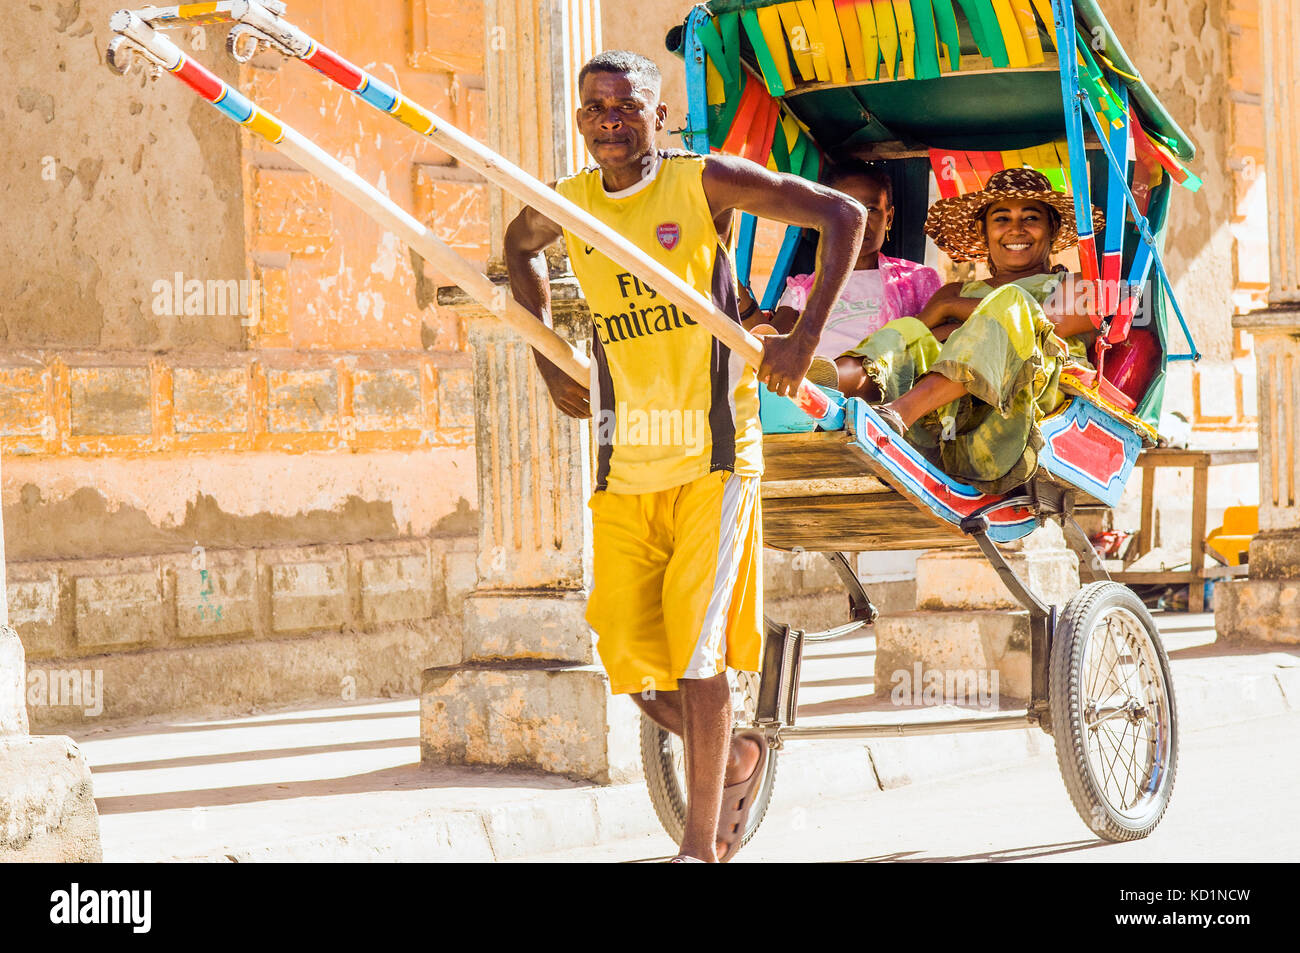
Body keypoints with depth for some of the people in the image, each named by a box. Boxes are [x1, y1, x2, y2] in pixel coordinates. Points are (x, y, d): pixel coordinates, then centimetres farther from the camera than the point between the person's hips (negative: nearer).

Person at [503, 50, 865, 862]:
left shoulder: (704, 183, -7)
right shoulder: (568, 205, 7)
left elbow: (844, 216, -7)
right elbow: (520, 246, 31)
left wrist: (805, 337, -15)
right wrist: (549, 362, 19)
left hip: (712, 458, -5)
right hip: (623, 466, 5)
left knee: (692, 640, -12)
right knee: (630, 658, 3)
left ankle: (701, 842, -4)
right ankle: (736, 754, 31)